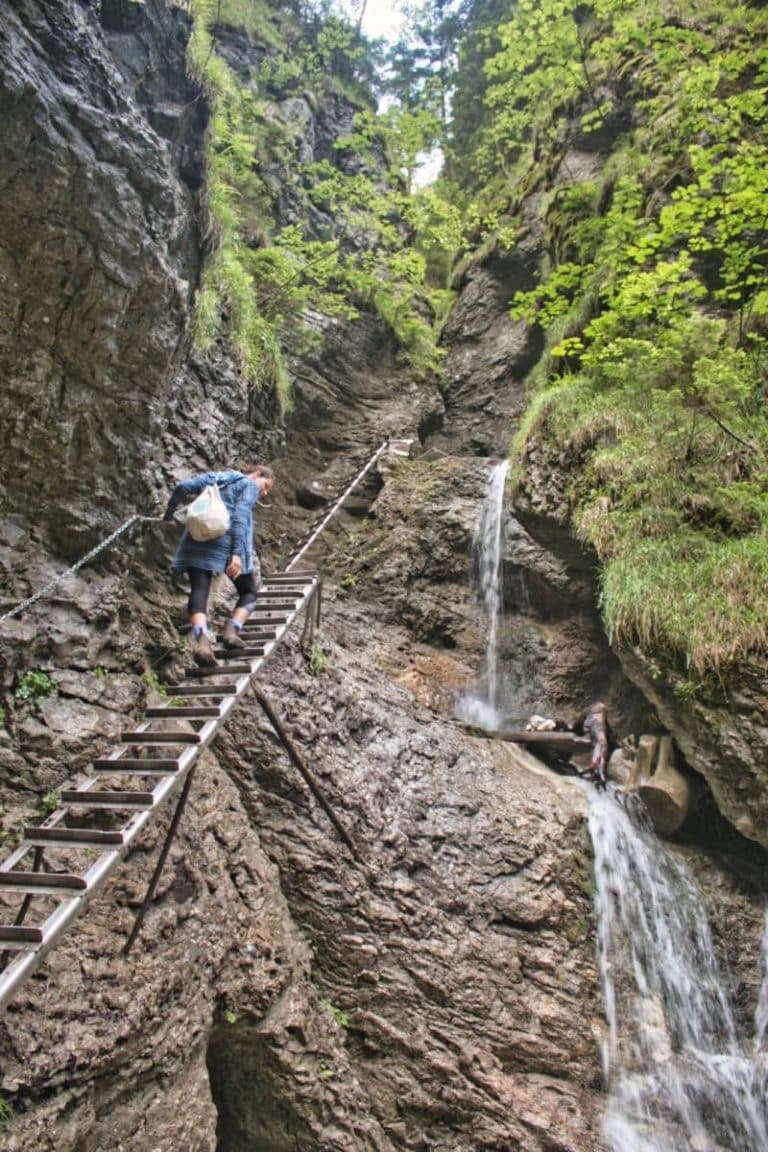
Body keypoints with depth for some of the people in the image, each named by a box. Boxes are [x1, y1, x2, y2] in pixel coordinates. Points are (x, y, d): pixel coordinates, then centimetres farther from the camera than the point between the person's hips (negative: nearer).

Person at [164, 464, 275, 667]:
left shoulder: (213, 477, 28)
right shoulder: (249, 485, 11)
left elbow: (183, 487, 13)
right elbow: (240, 517, -6)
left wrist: (168, 515, 26)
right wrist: (237, 553, -15)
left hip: (196, 541, 4)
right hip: (226, 543, -4)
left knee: (199, 590, -7)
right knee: (249, 592, 12)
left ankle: (201, 637, -33)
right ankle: (232, 629, -12)